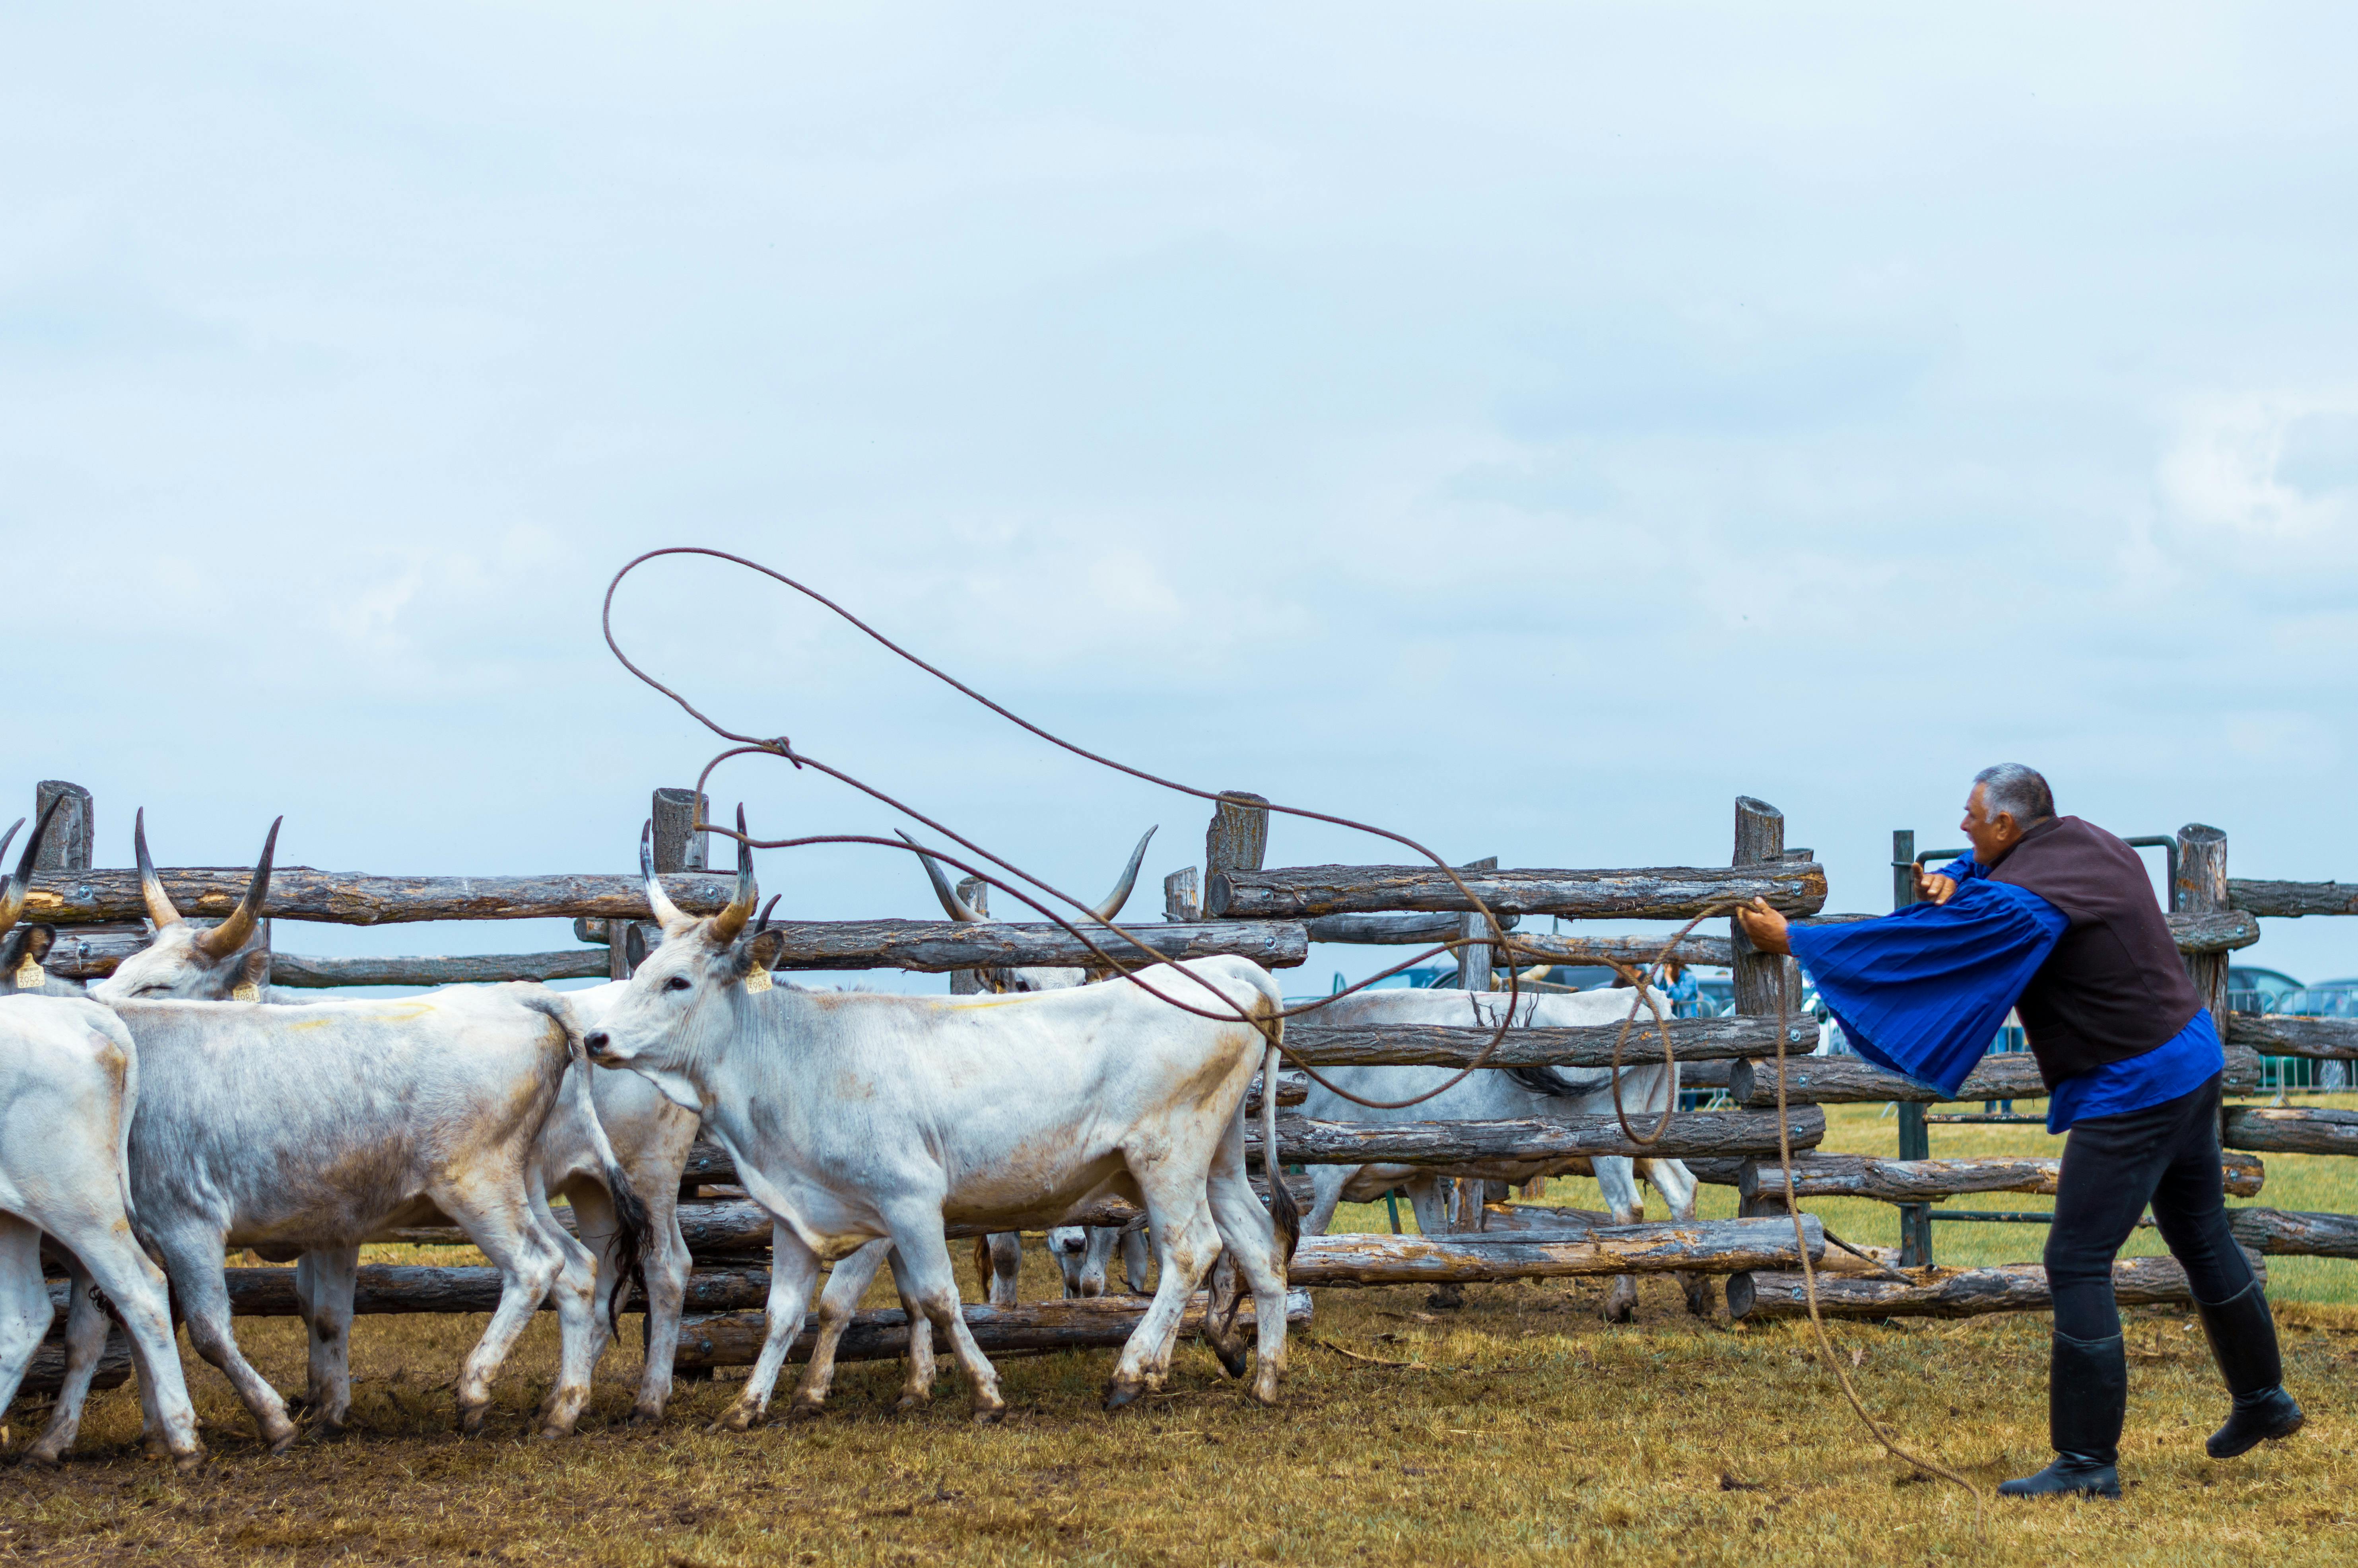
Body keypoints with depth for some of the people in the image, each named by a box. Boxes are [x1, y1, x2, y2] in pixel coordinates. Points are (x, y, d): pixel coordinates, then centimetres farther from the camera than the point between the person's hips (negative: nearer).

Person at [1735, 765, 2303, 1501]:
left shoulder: (2023, 907, -22)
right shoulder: (2089, 841, 5)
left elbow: (1902, 945, -17)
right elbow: (1993, 867, 22)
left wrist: (1789, 939, -8)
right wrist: (1950, 880, -2)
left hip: (2130, 1092, -10)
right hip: (2192, 1056, 10)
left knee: (2077, 1266, -6)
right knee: (2202, 1237, 23)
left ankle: (2088, 1461, -4)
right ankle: (2263, 1402, 37)